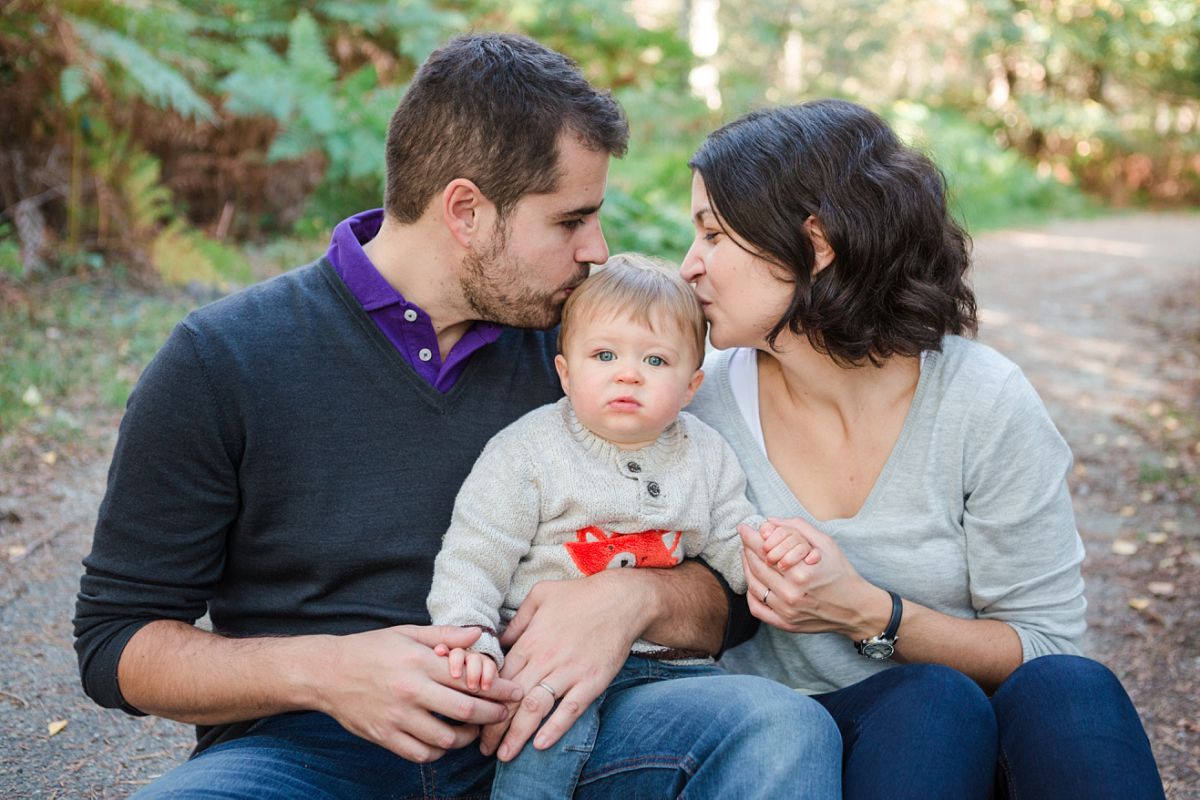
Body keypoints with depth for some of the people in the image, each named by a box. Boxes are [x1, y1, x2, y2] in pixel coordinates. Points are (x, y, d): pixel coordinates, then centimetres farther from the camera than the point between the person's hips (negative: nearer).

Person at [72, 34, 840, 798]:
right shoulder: (221, 360, -2)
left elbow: (725, 598, 9)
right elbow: (115, 638, 0)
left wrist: (634, 597, -15)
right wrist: (319, 671, -18)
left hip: (531, 733, 2)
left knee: (778, 726, -24)